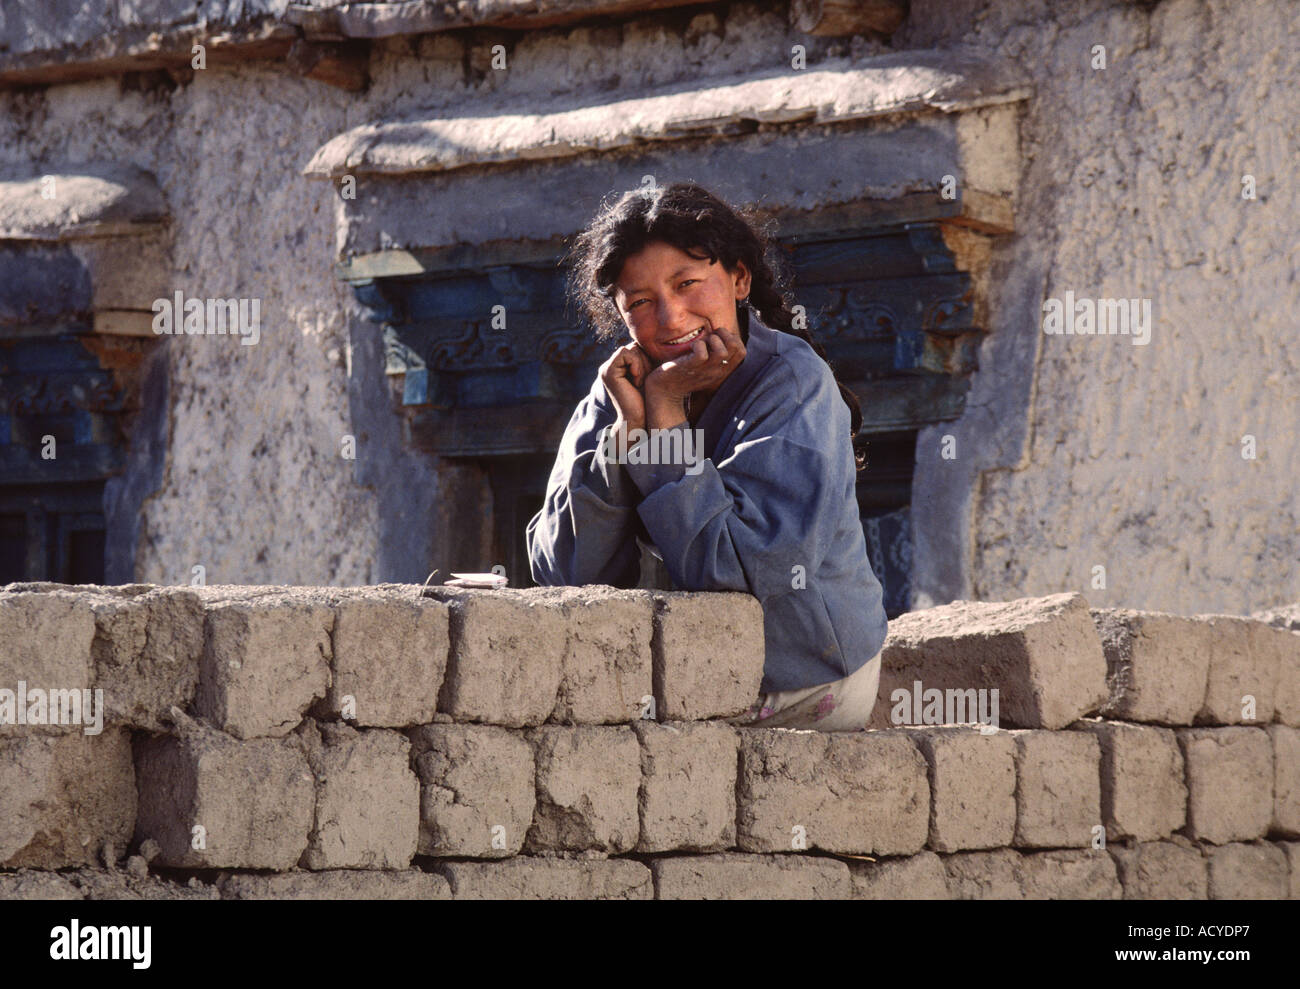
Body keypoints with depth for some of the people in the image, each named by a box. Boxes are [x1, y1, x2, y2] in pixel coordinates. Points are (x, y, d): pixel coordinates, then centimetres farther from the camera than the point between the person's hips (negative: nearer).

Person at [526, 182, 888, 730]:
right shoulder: (621, 388, 1)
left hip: (803, 694, -6)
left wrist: (665, 414, -21)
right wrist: (627, 425, -18)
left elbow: (740, 569, -25)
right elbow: (563, 576, -8)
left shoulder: (792, 385, -15)